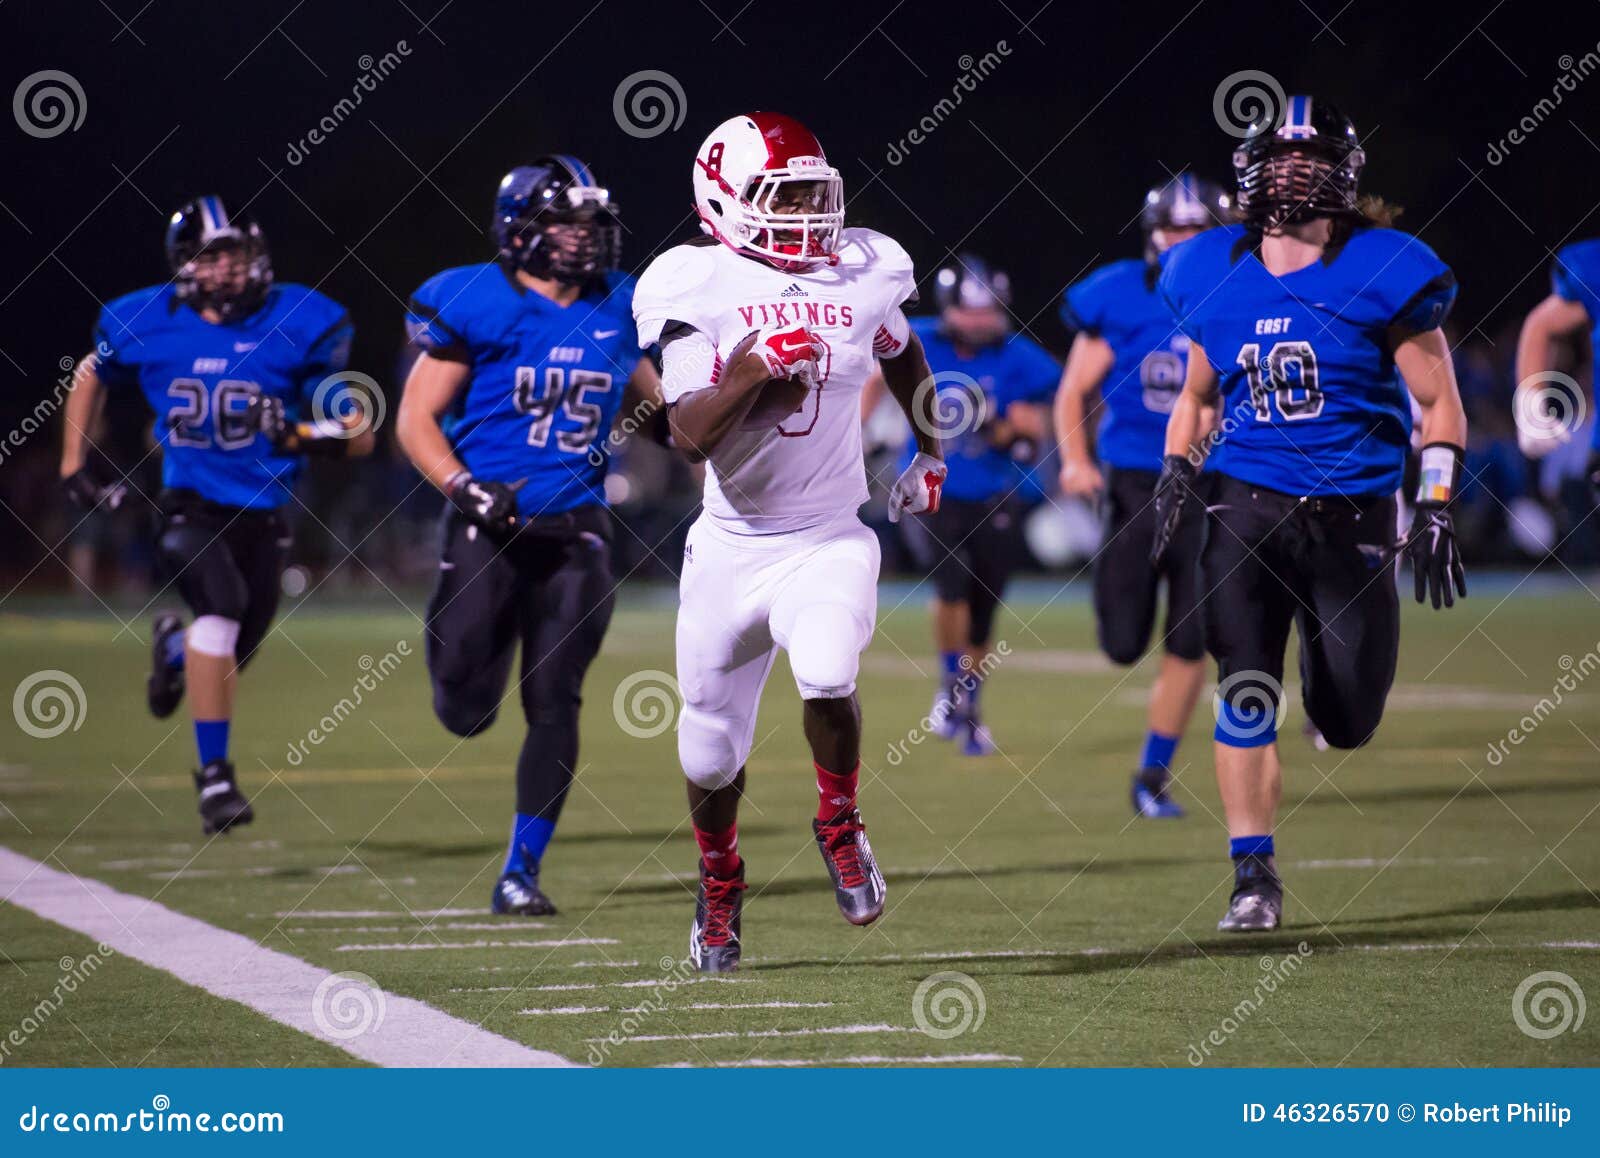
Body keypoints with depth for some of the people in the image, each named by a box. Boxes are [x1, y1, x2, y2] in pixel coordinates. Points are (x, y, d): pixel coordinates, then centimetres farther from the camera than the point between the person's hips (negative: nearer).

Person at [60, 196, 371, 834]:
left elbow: (360, 435, -6)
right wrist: (74, 464, 15)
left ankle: (176, 649, 50)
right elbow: (91, 377, 18)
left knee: (227, 654, 9)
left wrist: (309, 435, -26)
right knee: (221, 606, -27)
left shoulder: (301, 325, -10)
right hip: (189, 504, -2)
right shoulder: (145, 325, -5)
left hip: (262, 513, 2)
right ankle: (214, 776, -17)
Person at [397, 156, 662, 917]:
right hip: (489, 528, -3)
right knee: (465, 709, -1)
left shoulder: (616, 310, 6)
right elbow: (416, 420, -7)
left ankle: (521, 870, 5)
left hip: (575, 532, 3)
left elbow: (649, 401, 26)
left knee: (553, 703, -3)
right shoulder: (476, 306, -8)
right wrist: (468, 492, -21)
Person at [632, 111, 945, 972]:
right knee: (712, 752, 8)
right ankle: (720, 881, 39)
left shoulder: (865, 272, 0)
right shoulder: (699, 287, -10)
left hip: (829, 542, 0)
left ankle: (838, 821, 1)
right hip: (731, 547, 0)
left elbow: (902, 355, 24)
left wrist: (931, 451, 25)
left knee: (827, 680, -29)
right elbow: (690, 435, -18)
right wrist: (755, 363, -29)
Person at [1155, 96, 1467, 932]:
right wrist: (1176, 472, 4)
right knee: (1245, 697, -9)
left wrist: (1435, 512, -8)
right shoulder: (1213, 276, 6)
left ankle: (1330, 648, 41)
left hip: (1349, 517, -2)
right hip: (1245, 508, 2)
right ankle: (1254, 876, 0)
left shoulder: (1384, 272, -5)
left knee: (1347, 724, 4)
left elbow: (1437, 402, 0)